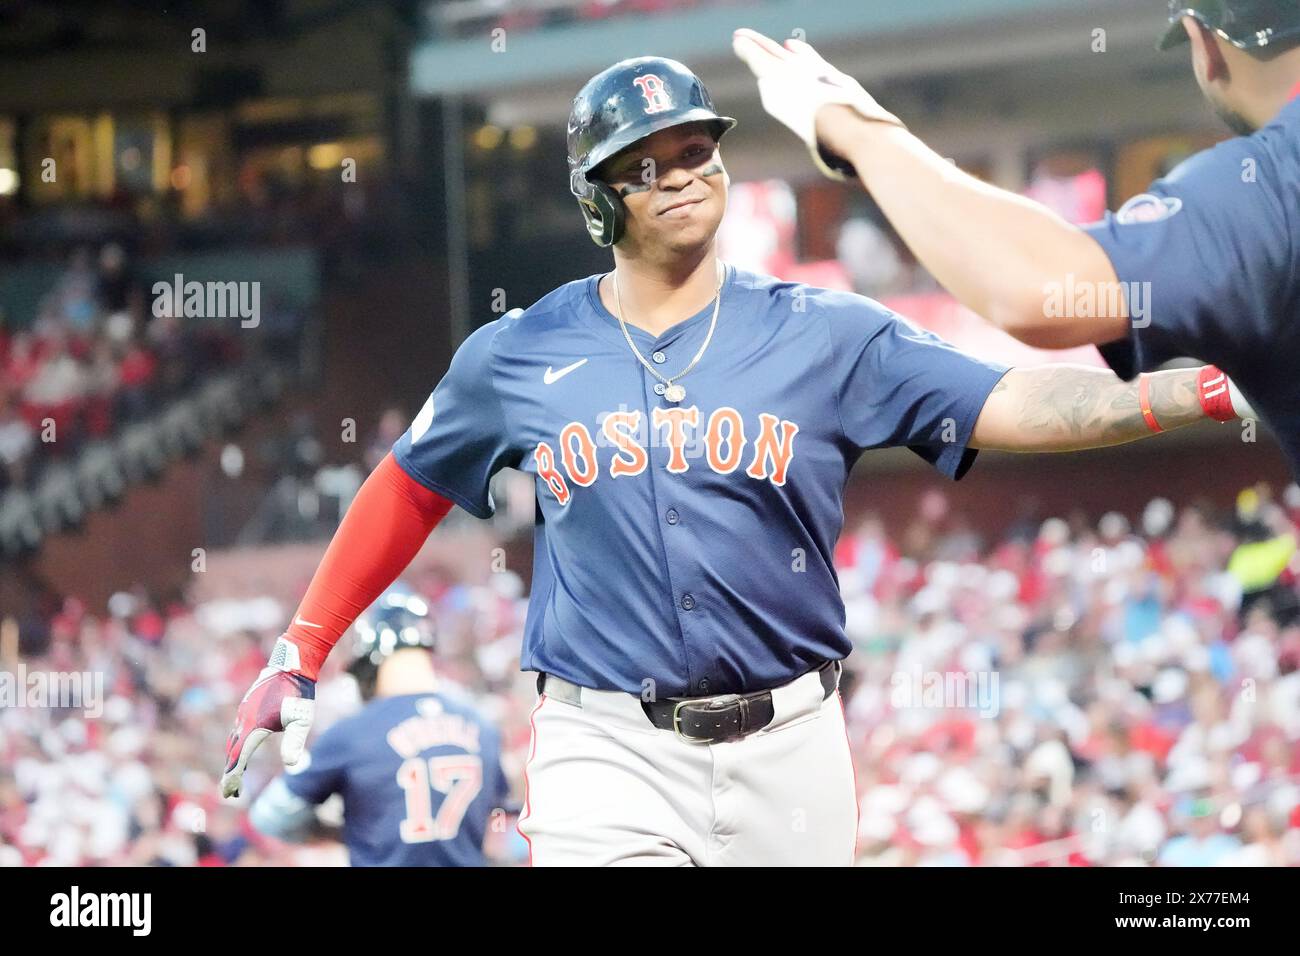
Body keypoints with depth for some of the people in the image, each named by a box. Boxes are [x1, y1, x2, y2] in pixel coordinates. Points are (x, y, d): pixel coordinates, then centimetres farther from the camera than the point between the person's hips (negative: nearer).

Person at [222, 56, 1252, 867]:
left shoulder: (822, 335, 2)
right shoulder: (519, 356, 6)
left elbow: (1010, 406, -7)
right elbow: (410, 490, 18)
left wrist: (1199, 389, -22)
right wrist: (298, 656, 13)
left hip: (787, 750, 1)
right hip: (608, 754, -1)